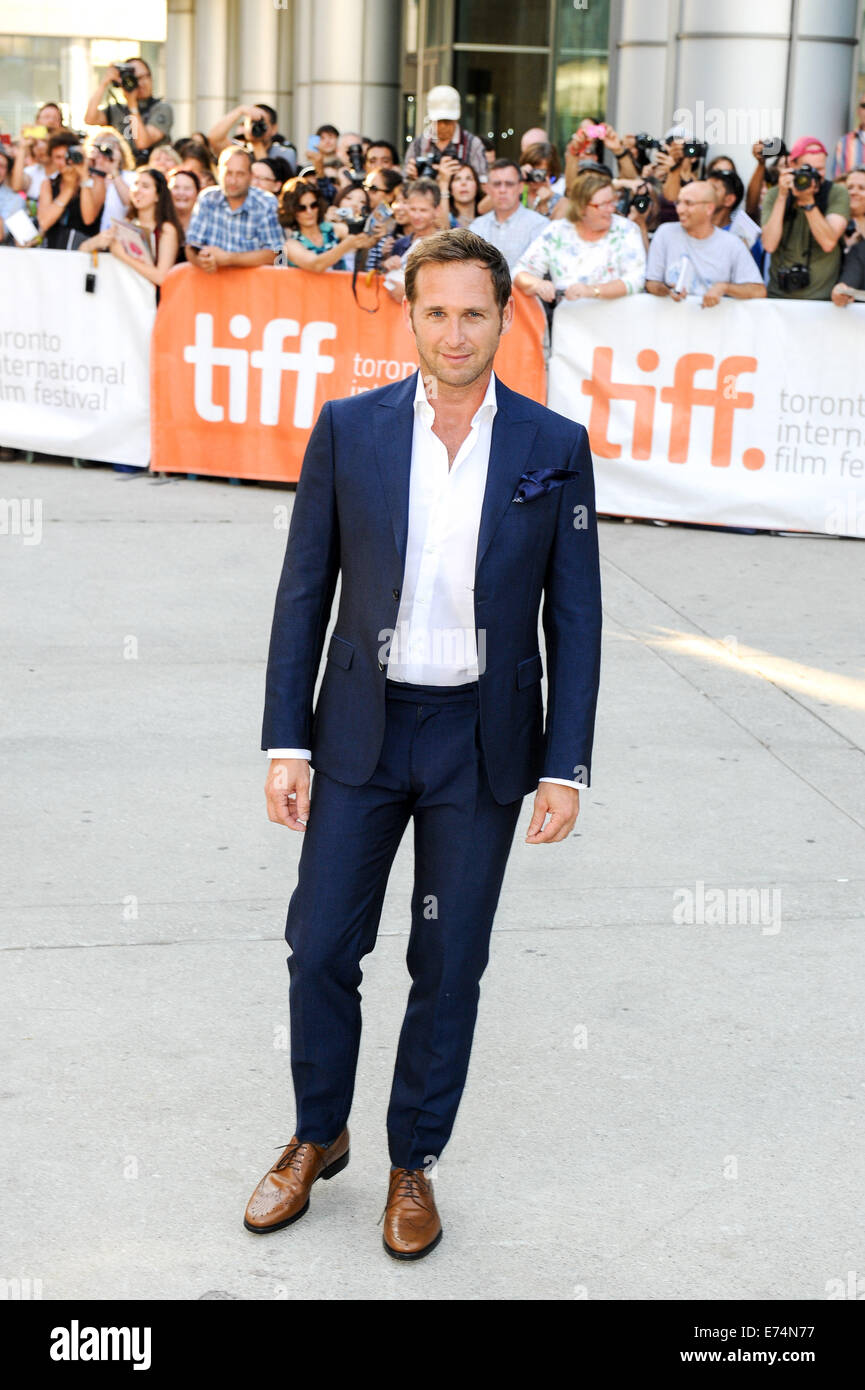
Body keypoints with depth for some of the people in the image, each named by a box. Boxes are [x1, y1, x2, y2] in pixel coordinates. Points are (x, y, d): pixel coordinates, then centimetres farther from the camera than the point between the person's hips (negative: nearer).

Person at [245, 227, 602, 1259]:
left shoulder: (554, 449, -4)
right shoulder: (349, 431, -2)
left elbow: (574, 619, -1)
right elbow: (304, 592, 1)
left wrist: (564, 768, -5)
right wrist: (285, 743, -3)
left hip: (483, 745, -1)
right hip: (363, 732, 1)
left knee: (449, 968, 9)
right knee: (320, 949, 7)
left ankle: (415, 1161, 28)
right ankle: (317, 1136, 31)